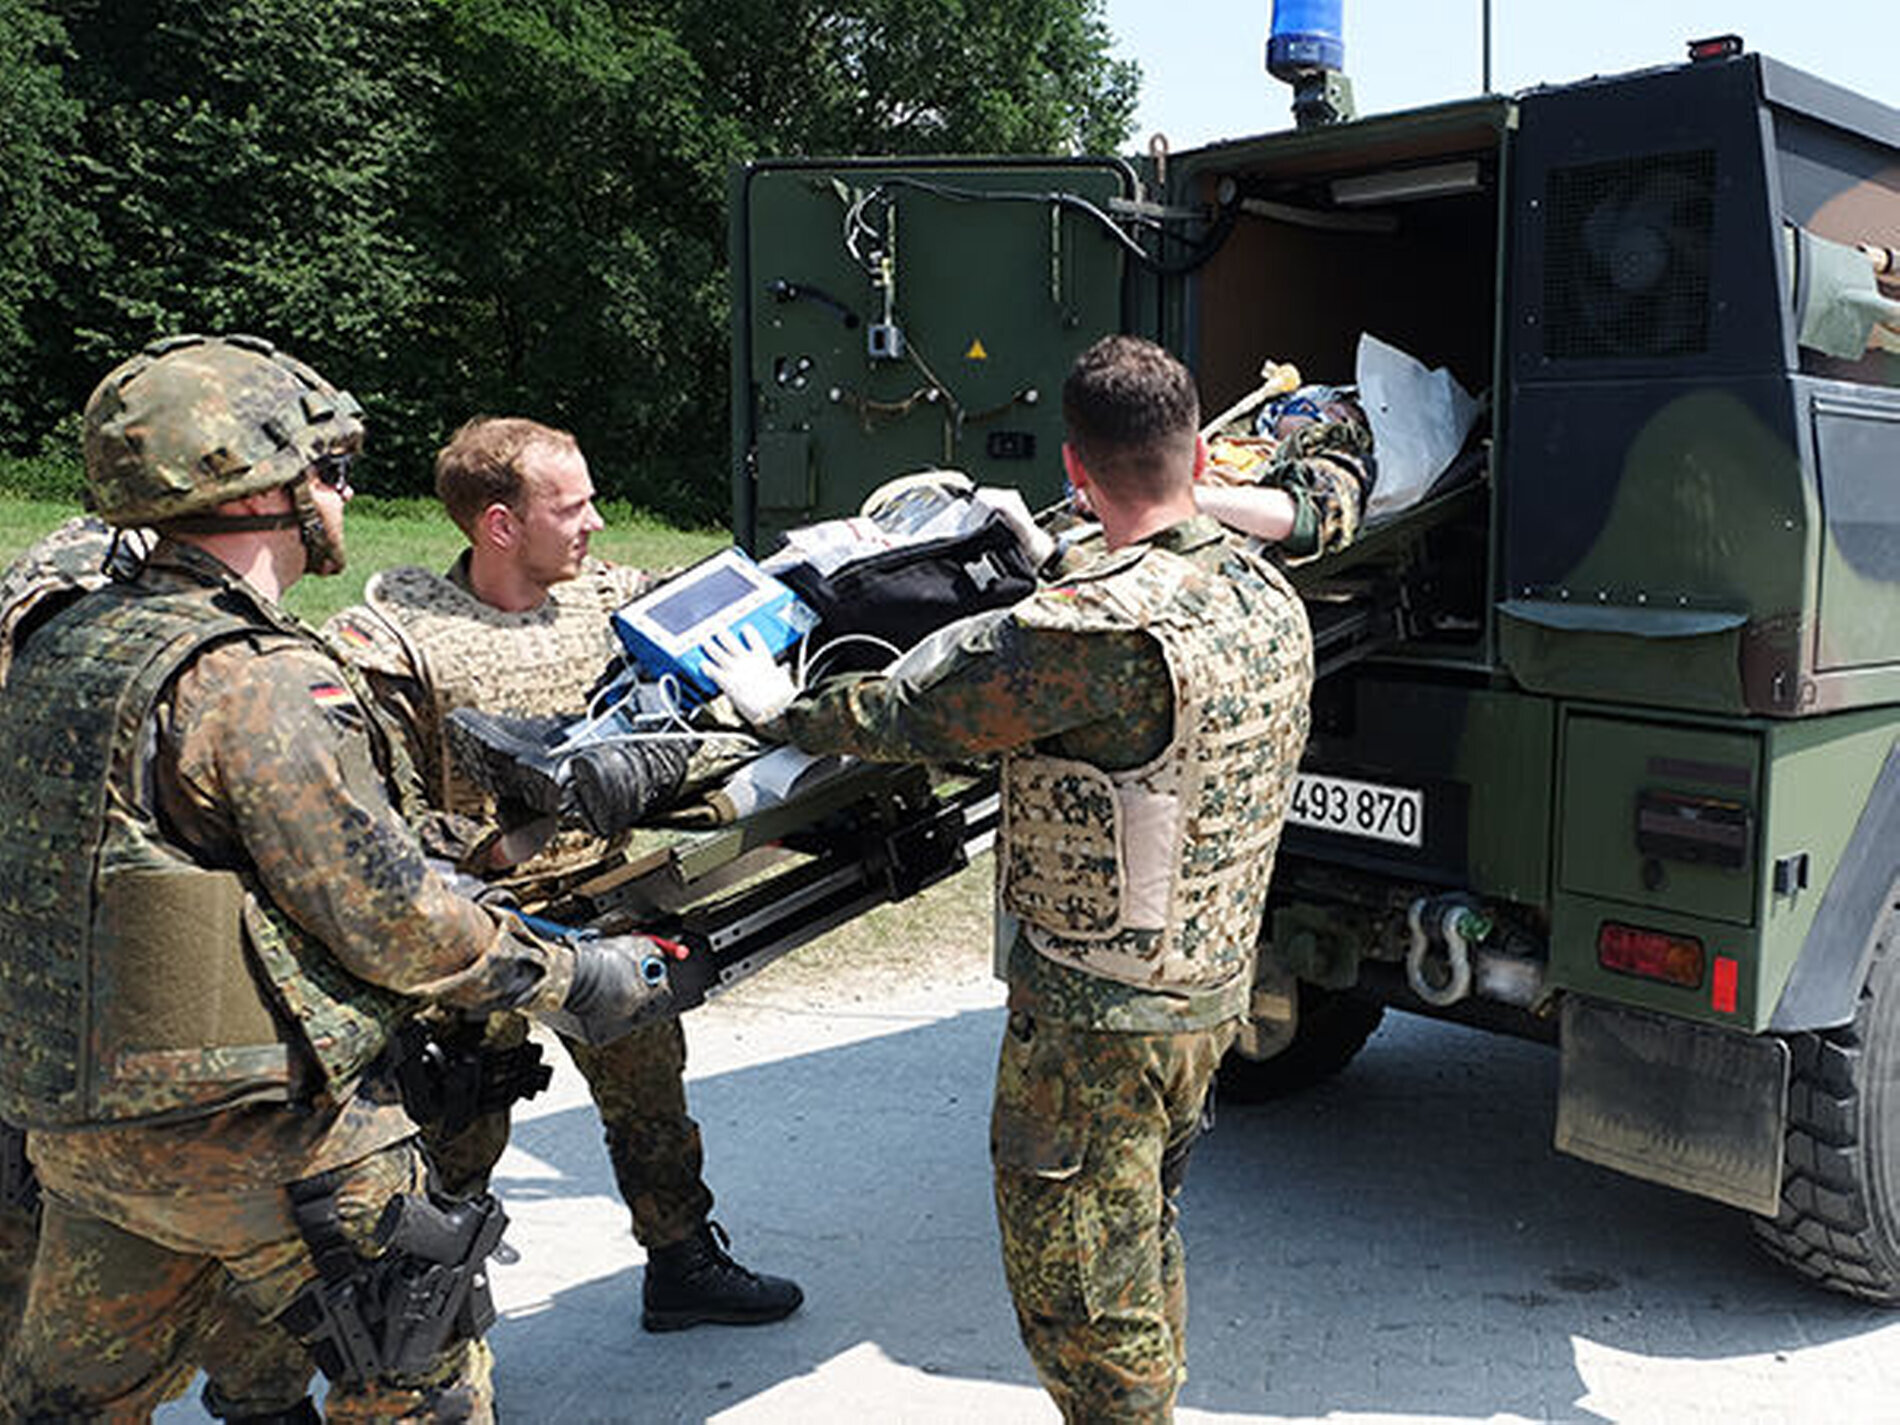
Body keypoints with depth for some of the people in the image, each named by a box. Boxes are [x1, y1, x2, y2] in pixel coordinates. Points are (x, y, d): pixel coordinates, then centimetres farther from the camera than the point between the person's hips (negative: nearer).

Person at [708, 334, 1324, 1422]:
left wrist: (782, 710, 2)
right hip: (1213, 996, 9)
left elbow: (913, 716, -16)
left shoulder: (1101, 629, -26)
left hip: (1096, 1021, -9)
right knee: (1144, 1246, 27)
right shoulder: (1272, 599, -1)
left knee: (1079, 1294, 9)